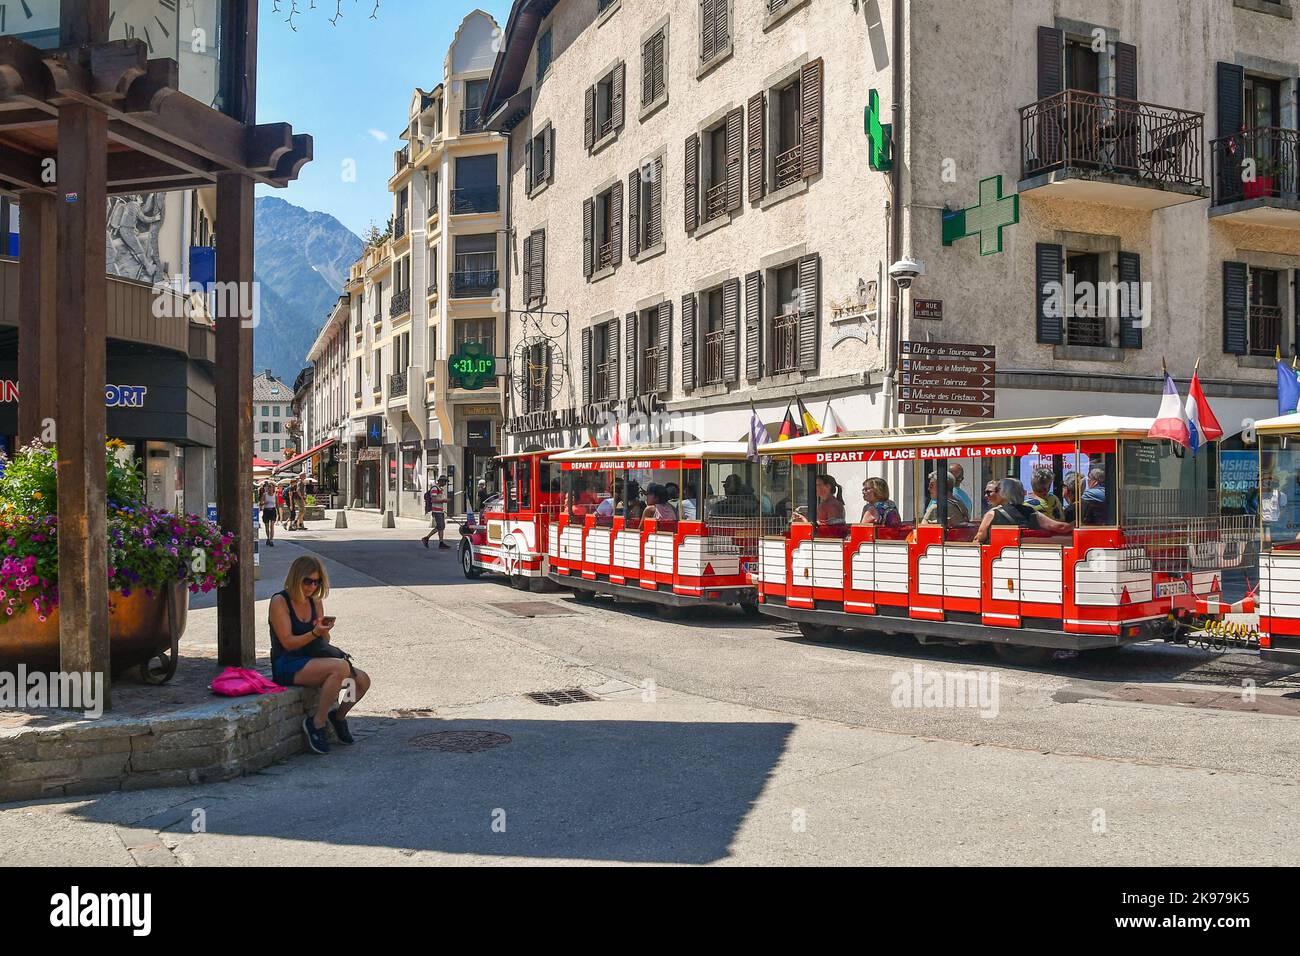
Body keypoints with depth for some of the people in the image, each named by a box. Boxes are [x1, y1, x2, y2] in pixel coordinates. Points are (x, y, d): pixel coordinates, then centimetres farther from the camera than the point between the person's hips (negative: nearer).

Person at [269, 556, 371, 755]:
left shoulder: (315, 602, 13)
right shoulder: (279, 602, -7)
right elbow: (288, 643, -13)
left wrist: (325, 629, -9)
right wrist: (314, 633, -27)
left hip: (314, 660, 7)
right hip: (287, 666, -7)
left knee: (363, 680, -11)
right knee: (341, 667, -32)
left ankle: (338, 716, 16)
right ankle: (316, 724, -18)